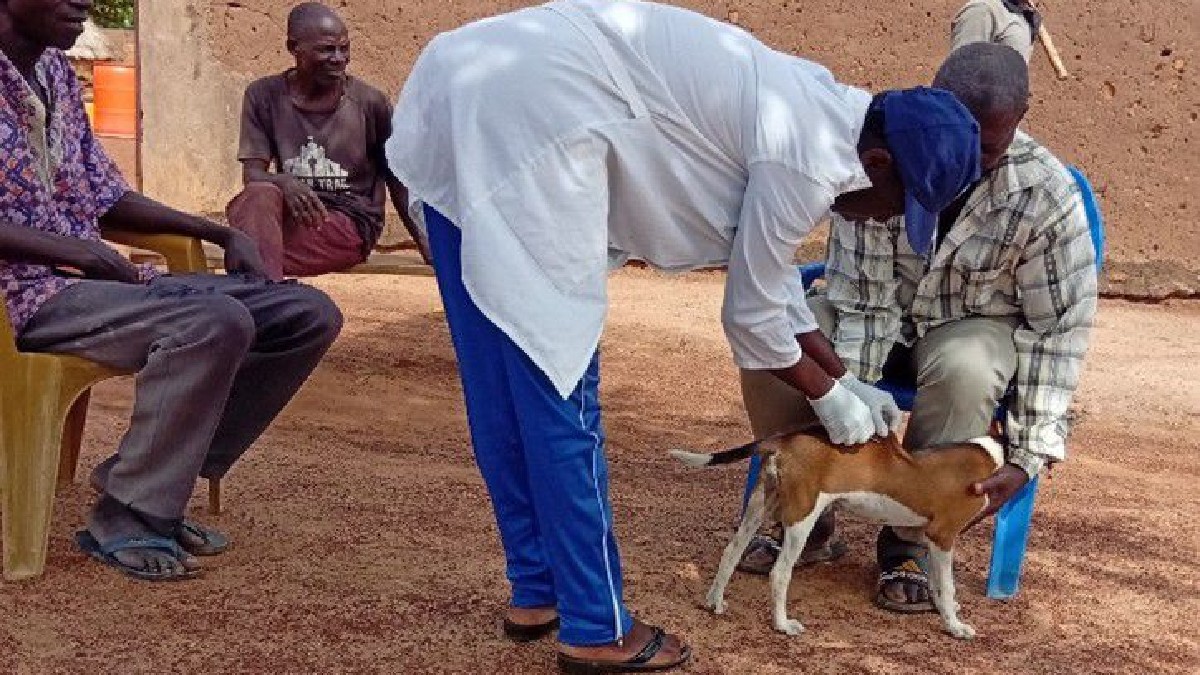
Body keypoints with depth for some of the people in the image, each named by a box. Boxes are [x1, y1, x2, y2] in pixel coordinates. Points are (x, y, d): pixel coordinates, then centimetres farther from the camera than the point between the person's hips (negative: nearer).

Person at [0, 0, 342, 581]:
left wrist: (221, 234, 11)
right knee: (216, 322, -33)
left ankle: (150, 481, -2)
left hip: (98, 278, 9)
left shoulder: (55, 70, 15)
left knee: (309, 314, -2)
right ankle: (123, 520, -17)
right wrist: (74, 249, -25)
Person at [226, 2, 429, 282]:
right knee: (260, 197, -34)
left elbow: (397, 183, 6)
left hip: (352, 224, -2)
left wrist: (430, 251, 0)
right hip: (294, 215, 2)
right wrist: (284, 182, -29)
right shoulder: (264, 95, 1)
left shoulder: (370, 103, -3)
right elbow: (253, 174, -5)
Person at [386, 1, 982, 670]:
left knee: (505, 389, 15)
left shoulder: (809, 110, 18)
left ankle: (536, 592, 28)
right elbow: (754, 313, 1)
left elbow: (775, 279, 29)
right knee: (558, 393, -2)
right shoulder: (808, 157, -11)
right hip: (525, 119, -10)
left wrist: (848, 380, 32)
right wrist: (830, 396, 17)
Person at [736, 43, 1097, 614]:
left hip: (974, 326, -1)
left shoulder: (1047, 196, -23)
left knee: (964, 372, -38)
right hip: (882, 314, 2)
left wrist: (1027, 457, -22)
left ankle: (907, 540, -14)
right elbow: (864, 297, -20)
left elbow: (1060, 330, -16)